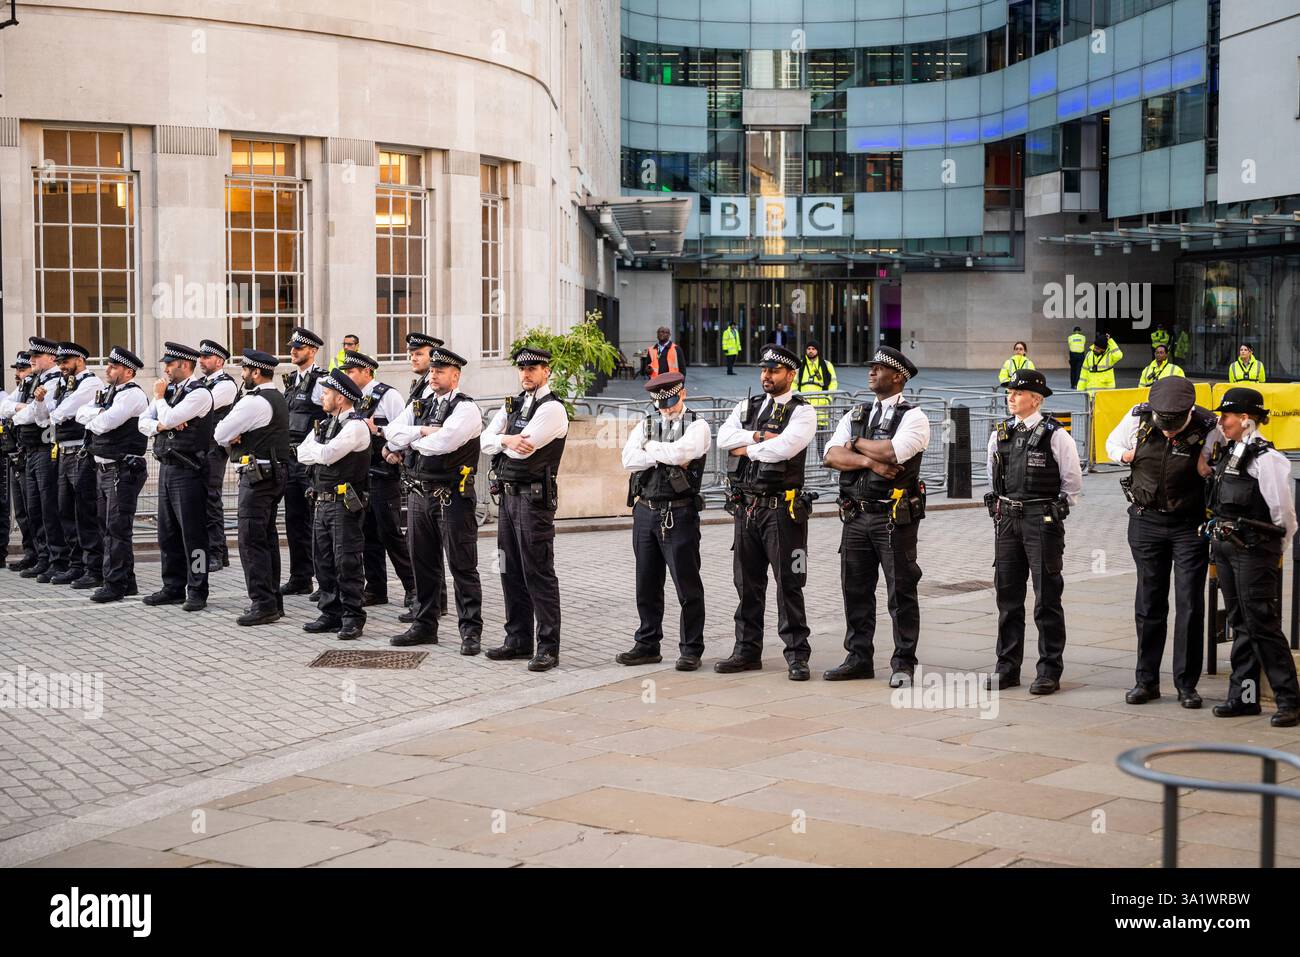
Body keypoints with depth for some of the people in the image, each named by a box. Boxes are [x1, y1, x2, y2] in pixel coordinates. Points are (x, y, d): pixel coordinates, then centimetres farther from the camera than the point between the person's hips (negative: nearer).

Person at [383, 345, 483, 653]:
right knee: (423, 564, 14)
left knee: (462, 566, -3)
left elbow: (442, 443, -22)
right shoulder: (419, 406, 14)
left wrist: (408, 441, -5)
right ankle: (424, 625, 24)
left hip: (453, 497, -7)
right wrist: (423, 431, -11)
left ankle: (470, 630, 2)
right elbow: (391, 433, 3)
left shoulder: (466, 409, -8)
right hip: (420, 494, 7)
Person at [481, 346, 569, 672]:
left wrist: (503, 441, 1)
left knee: (538, 572, -6)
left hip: (534, 498, -8)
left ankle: (549, 647, -2)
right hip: (508, 495, 8)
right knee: (511, 571, 12)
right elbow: (486, 440, 7)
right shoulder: (512, 404, 16)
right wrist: (507, 439, -12)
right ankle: (518, 640, 21)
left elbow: (522, 448, -18)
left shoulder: (552, 408, -9)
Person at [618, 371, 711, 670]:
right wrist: (665, 455, -9)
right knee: (646, 585, 11)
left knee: (687, 586, 0)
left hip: (679, 514, -5)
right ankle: (647, 645, 21)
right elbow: (628, 460, -2)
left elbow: (680, 452, -20)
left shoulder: (697, 426, 0)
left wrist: (651, 448, -3)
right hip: (645, 511, 5)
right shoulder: (646, 425, 14)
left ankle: (691, 650, 7)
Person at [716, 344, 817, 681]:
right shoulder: (746, 407, 14)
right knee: (747, 583, 12)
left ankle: (796, 655, 2)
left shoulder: (802, 412, -4)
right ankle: (747, 650, 21)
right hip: (745, 507, 6)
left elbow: (784, 448, -21)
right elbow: (723, 437, -3)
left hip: (781, 509, -6)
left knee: (788, 583, -3)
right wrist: (760, 436, -14)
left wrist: (746, 448, -8)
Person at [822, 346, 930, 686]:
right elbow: (832, 455, 1)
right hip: (855, 516, 6)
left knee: (901, 592, 0)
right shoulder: (854, 415, 14)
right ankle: (859, 658, 21)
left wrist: (857, 444, -6)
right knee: (855, 590, 10)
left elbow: (894, 451, -22)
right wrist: (870, 461, -14)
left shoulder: (913, 417, -3)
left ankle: (903, 663, 7)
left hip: (894, 517, -6)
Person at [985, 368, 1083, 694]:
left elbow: (1073, 481, -2)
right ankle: (1007, 667, 18)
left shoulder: (1054, 435, -8)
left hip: (1042, 522, -6)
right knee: (1007, 595, 9)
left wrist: (1051, 509, 2)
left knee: (1047, 598, 0)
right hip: (1006, 520, 6)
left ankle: (1050, 670, 6)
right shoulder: (1000, 434, 9)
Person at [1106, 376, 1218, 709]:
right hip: (1147, 521, 2)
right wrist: (1127, 455, -8)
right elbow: (1112, 445, 12)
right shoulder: (1138, 417, -6)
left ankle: (1187, 684, 8)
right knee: (1149, 603, 8)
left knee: (1190, 605, -2)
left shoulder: (1208, 429, -15)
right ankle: (1146, 680, 17)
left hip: (1190, 526, -2)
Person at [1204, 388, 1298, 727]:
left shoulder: (1265, 458, -13)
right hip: (1224, 547, 8)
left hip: (1253, 550, -8)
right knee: (1240, 623, 12)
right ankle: (1244, 696, 18)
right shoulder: (1226, 453, 11)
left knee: (1262, 624, -6)